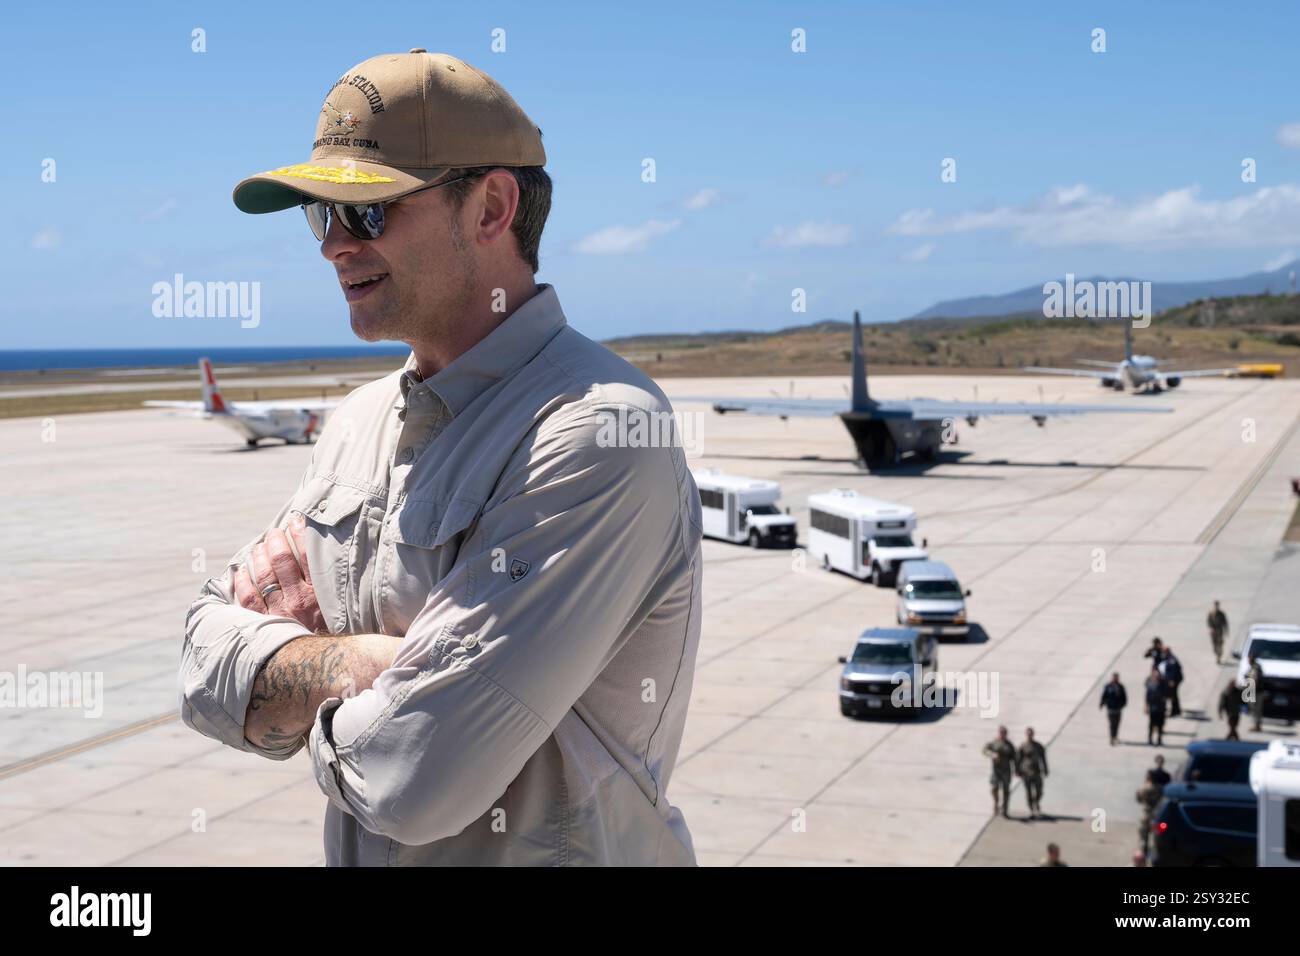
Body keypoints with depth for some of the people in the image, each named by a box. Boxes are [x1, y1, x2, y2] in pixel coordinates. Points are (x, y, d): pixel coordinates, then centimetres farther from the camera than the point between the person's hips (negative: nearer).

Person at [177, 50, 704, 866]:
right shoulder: (362, 422, 3)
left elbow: (416, 777, -29)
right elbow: (208, 661, -1)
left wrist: (310, 694, -9)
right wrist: (360, 665, -19)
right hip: (355, 852, 7)